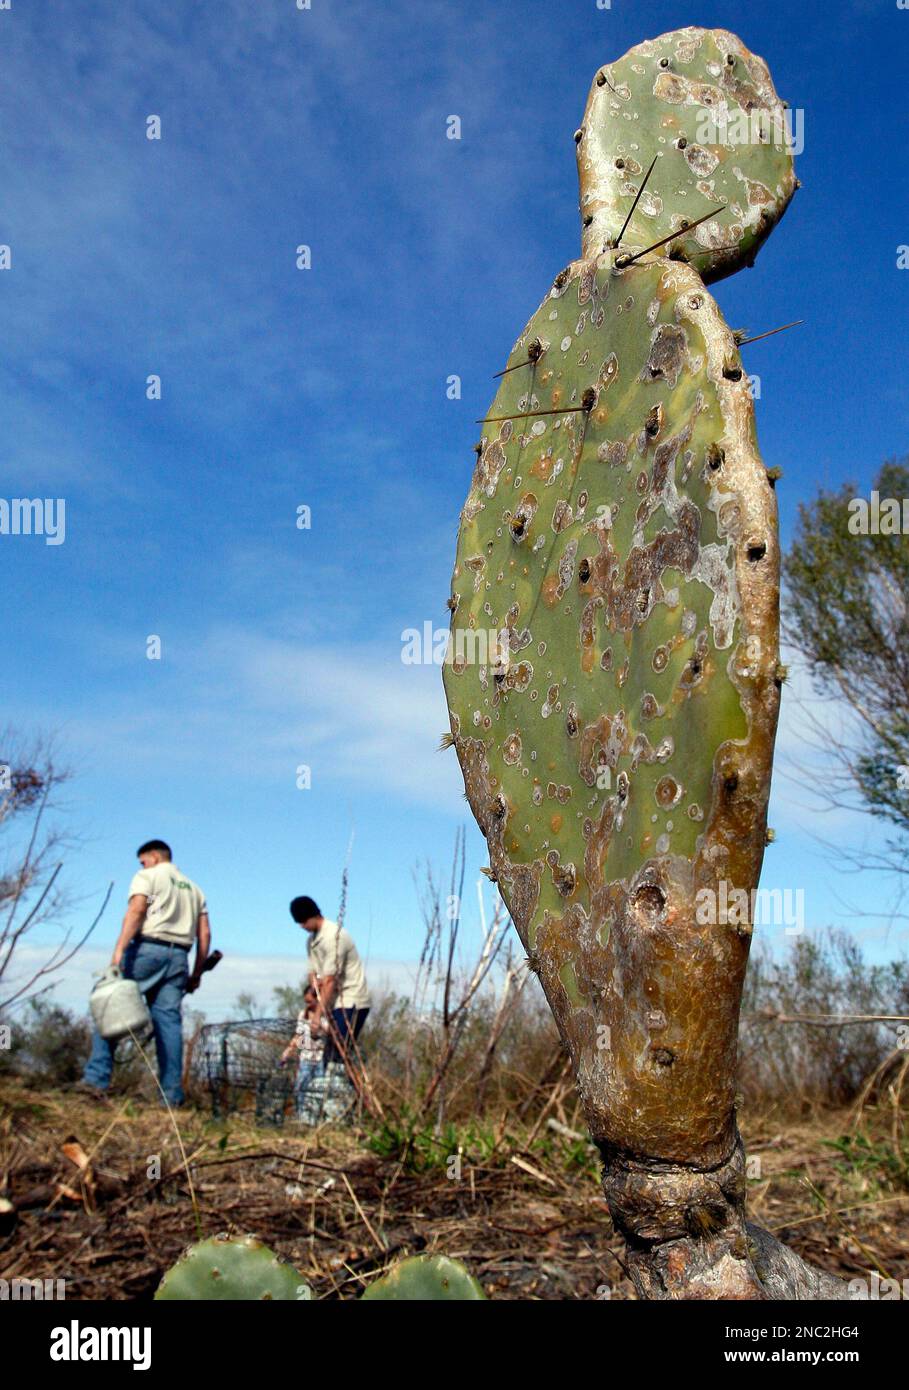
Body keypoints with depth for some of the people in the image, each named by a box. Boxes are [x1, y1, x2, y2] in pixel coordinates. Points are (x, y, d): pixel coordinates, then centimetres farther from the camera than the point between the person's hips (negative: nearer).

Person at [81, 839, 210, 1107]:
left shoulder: (147, 877, 7)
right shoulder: (194, 888, 25)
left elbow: (136, 909, -12)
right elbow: (205, 934, 17)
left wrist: (119, 950, -20)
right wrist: (196, 974, 18)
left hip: (147, 948, -5)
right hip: (178, 955, 5)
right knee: (169, 1020, 2)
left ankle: (97, 1077, -4)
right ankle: (172, 1094, -2)